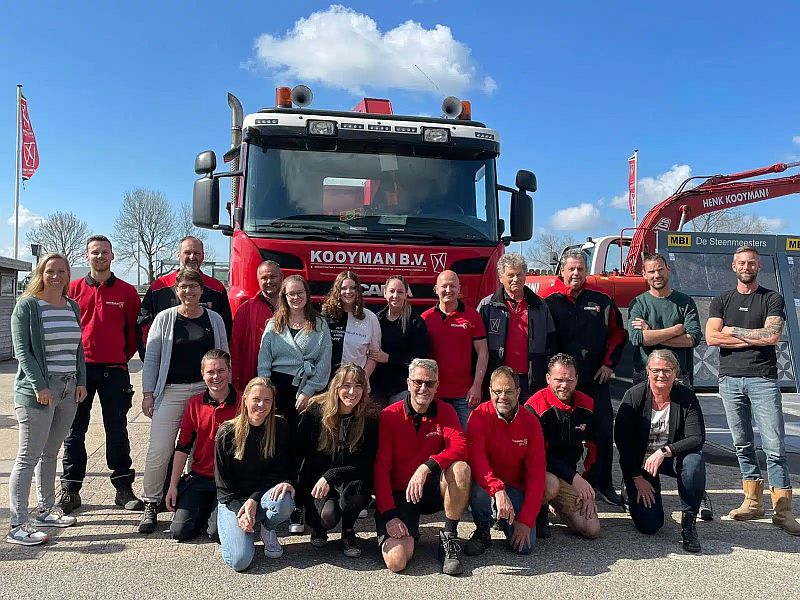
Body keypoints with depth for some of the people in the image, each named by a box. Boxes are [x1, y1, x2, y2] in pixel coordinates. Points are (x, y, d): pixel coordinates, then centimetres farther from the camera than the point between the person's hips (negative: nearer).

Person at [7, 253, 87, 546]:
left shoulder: (72, 306, 13)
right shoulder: (27, 306, -4)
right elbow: (22, 350, -9)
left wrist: (81, 381, 7)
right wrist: (39, 386, -17)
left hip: (68, 389, 6)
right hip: (38, 391, -6)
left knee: (50, 453, 15)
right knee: (28, 457, -4)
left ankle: (46, 510, 26)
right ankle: (17, 526, 1)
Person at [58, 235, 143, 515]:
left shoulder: (127, 292, 3)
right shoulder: (73, 289, 4)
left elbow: (134, 330, 8)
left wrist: (122, 358, 9)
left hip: (114, 371, -1)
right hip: (80, 368, 1)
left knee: (117, 431, 5)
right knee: (75, 430, 7)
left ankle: (123, 488, 12)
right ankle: (70, 489, 18)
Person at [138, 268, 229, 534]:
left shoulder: (214, 319, 7)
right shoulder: (165, 318, 2)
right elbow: (151, 358, 4)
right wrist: (148, 393, -2)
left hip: (206, 391, 2)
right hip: (171, 392, -1)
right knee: (158, 452, -7)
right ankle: (151, 505, 10)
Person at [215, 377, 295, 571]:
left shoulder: (279, 428, -6)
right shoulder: (228, 432, -10)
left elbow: (280, 471, -5)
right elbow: (222, 482, -5)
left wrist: (253, 500, -17)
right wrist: (240, 511, -18)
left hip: (264, 494, 2)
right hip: (232, 501, -1)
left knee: (284, 502, -35)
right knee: (240, 561, -21)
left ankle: (268, 530, 1)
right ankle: (232, 526, 14)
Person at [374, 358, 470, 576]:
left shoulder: (445, 411, -1)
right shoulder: (389, 416, -8)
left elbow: (460, 447, -18)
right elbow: (381, 468, -10)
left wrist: (426, 467, -33)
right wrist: (389, 515, -18)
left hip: (433, 490, 2)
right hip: (399, 494, -2)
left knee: (460, 469, -30)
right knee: (396, 561, -22)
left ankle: (449, 538, -12)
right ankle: (409, 533, 14)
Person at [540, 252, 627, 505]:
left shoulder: (601, 300, 6)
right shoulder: (548, 300, -2)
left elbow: (618, 332, 15)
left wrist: (609, 363, 7)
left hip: (596, 379, 3)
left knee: (603, 430, 3)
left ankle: (601, 483, 16)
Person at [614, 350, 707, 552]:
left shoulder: (686, 397, -11)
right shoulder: (634, 396, -13)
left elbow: (697, 438, -17)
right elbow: (622, 440, -12)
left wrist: (664, 451, -32)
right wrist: (637, 478, -13)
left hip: (673, 458, 1)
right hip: (639, 462, -1)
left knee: (694, 461, -35)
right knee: (649, 526, -11)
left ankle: (688, 522, -13)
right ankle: (633, 492, 25)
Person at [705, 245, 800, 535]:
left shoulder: (772, 299, 7)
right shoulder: (721, 301, 13)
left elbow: (773, 335, -10)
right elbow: (711, 337, -2)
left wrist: (733, 331, -4)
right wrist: (754, 338, -5)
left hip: (763, 379, -3)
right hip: (730, 380, 3)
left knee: (774, 446, -6)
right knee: (743, 445, 8)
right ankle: (753, 501, 16)